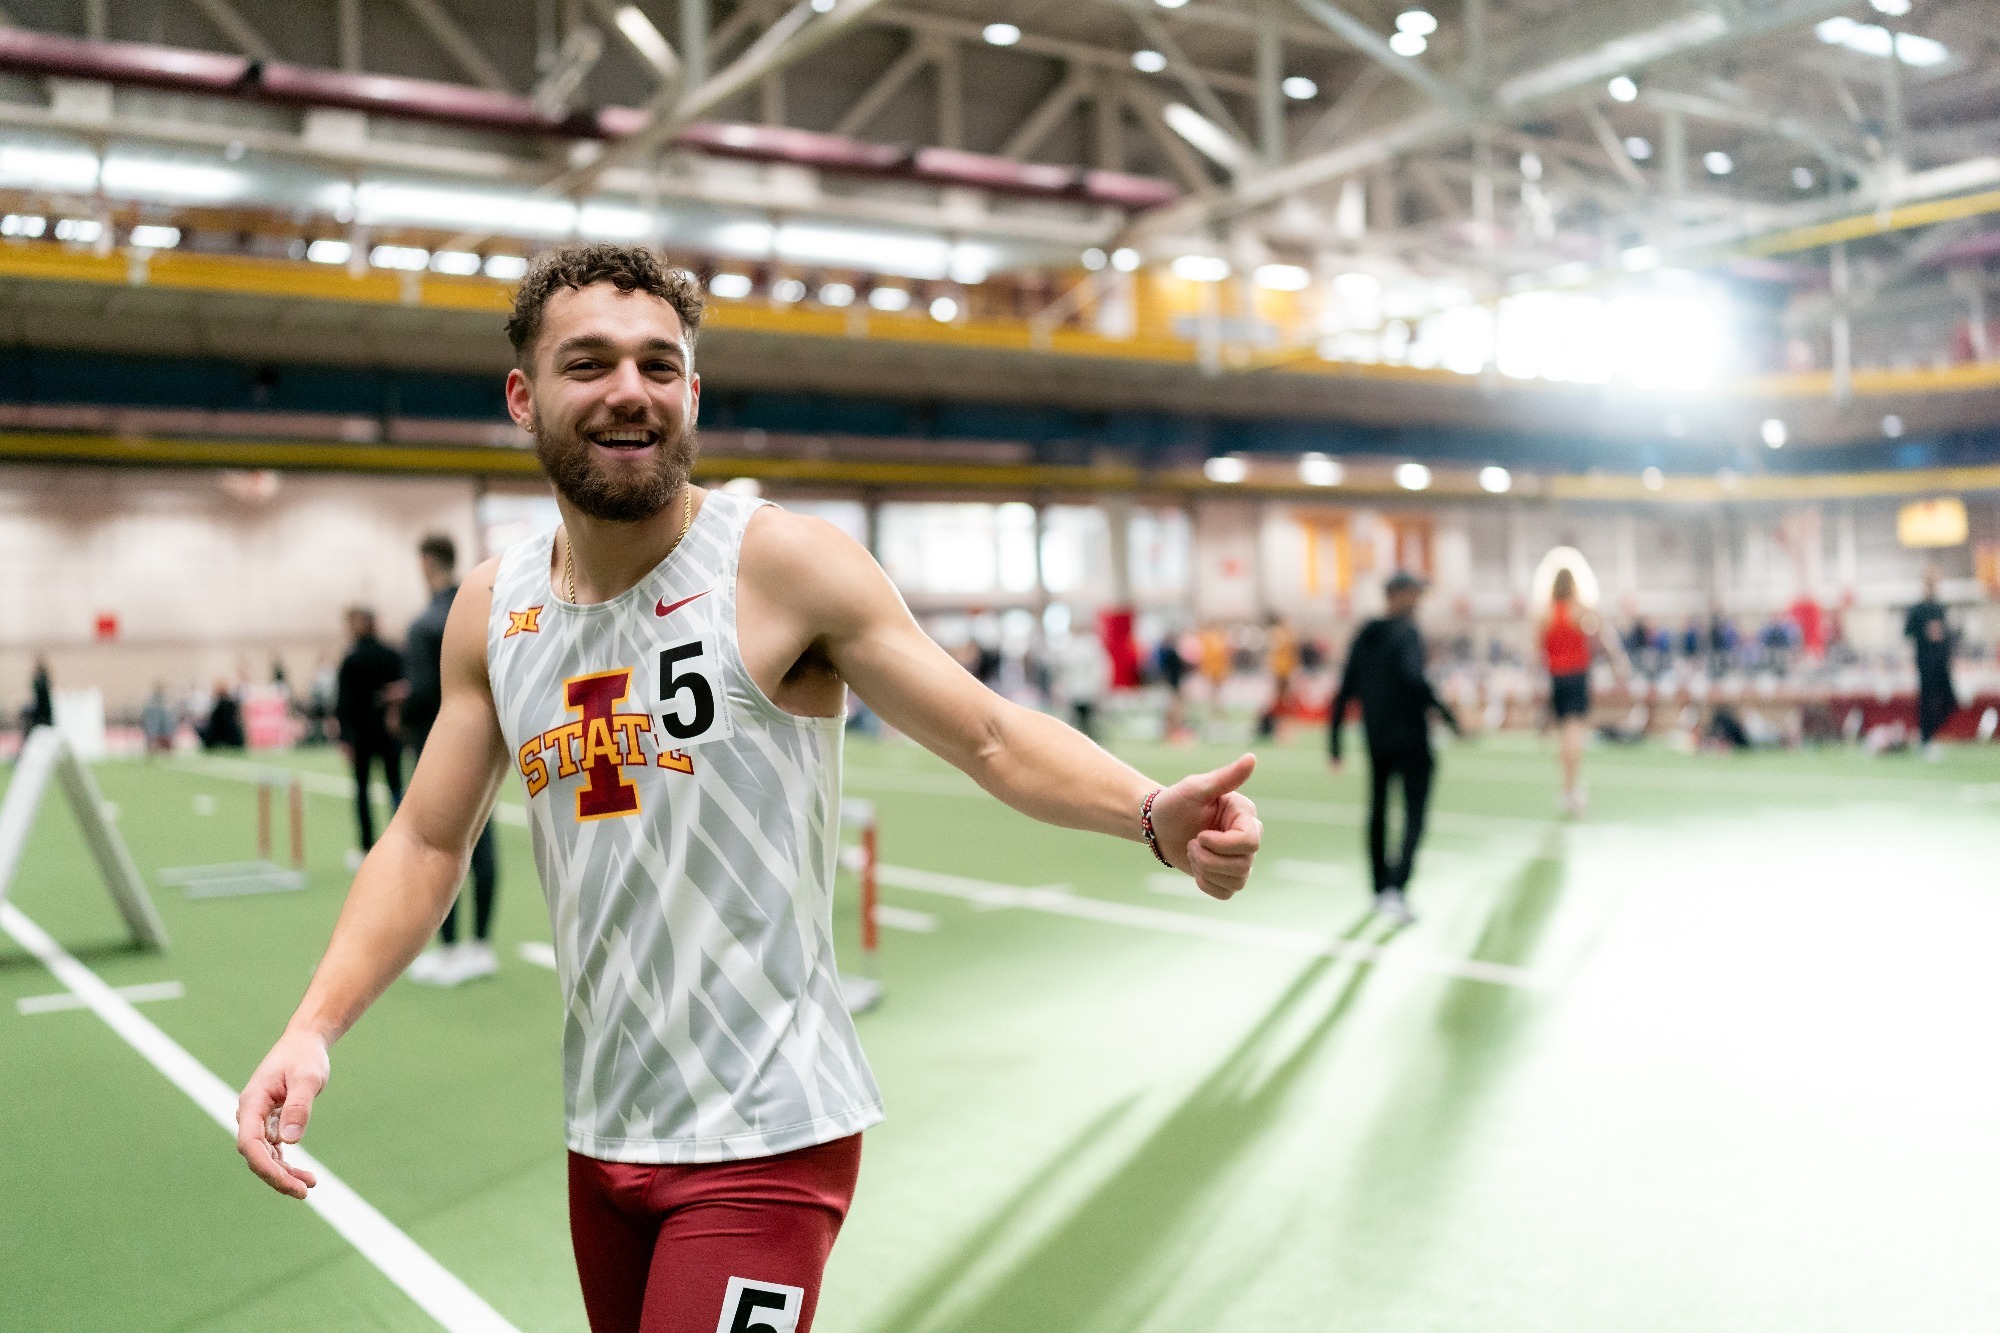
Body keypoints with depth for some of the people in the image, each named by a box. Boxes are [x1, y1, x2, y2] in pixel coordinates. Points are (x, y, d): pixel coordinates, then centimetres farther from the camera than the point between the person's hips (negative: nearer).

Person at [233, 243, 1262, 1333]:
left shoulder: (783, 565, -12)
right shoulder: (492, 610, 3)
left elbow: (993, 738, -10)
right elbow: (427, 845, 10)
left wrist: (1152, 815, -28)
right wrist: (312, 1029, -2)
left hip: (763, 1136, -5)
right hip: (601, 1137, 6)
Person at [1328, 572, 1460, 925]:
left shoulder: (1365, 636, 9)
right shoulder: (1406, 633, -10)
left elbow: (1345, 691, 9)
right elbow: (1414, 679, -26)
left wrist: (1335, 742, 13)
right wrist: (1449, 716, -22)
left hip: (1376, 740, 7)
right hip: (1411, 739, -6)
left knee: (1378, 813, 16)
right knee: (1413, 816, -6)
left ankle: (1381, 890, 25)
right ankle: (1396, 889, -21)